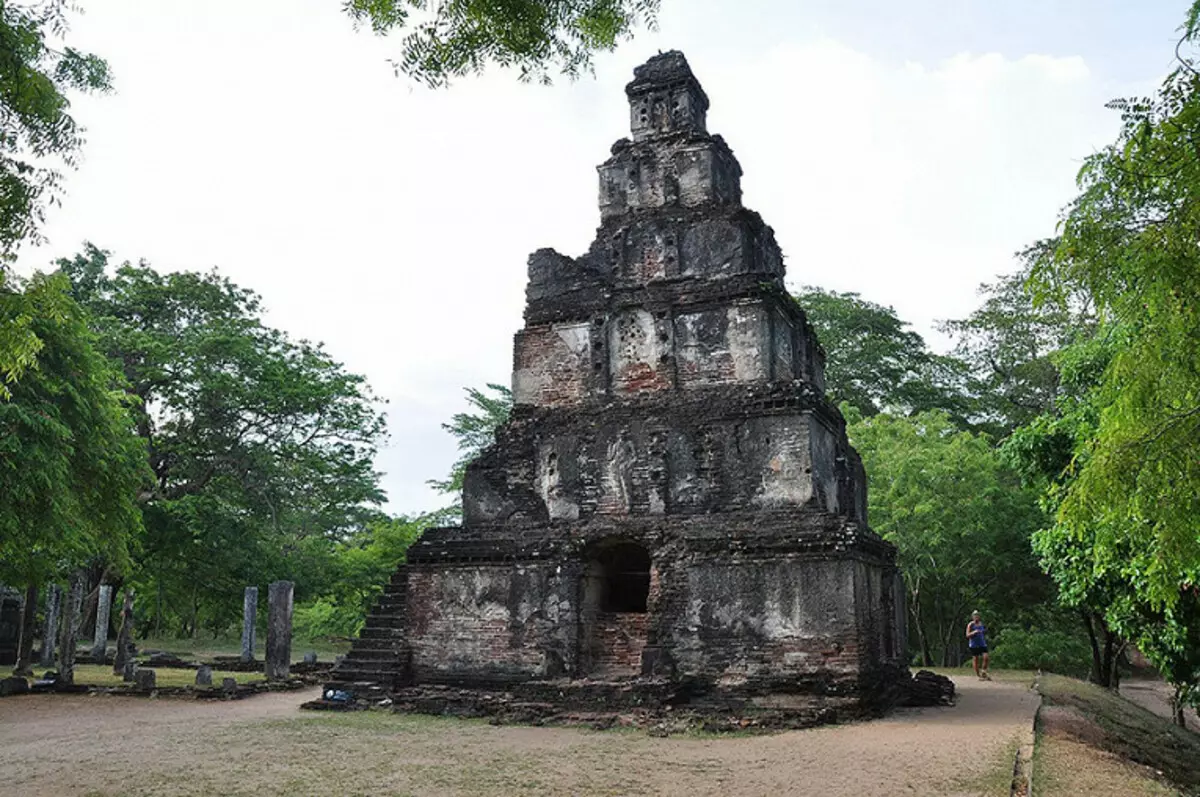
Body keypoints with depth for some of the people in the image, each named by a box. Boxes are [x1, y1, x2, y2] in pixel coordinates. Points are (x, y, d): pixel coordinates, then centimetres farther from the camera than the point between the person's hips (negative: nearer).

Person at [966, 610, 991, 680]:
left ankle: (984, 672, 6)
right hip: (974, 645, -4)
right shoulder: (970, 625, -3)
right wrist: (974, 632, -22)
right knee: (975, 659, -1)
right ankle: (978, 675, 9)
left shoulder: (982, 624, 11)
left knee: (986, 657, -12)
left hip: (982, 644, 4)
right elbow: (967, 635, -7)